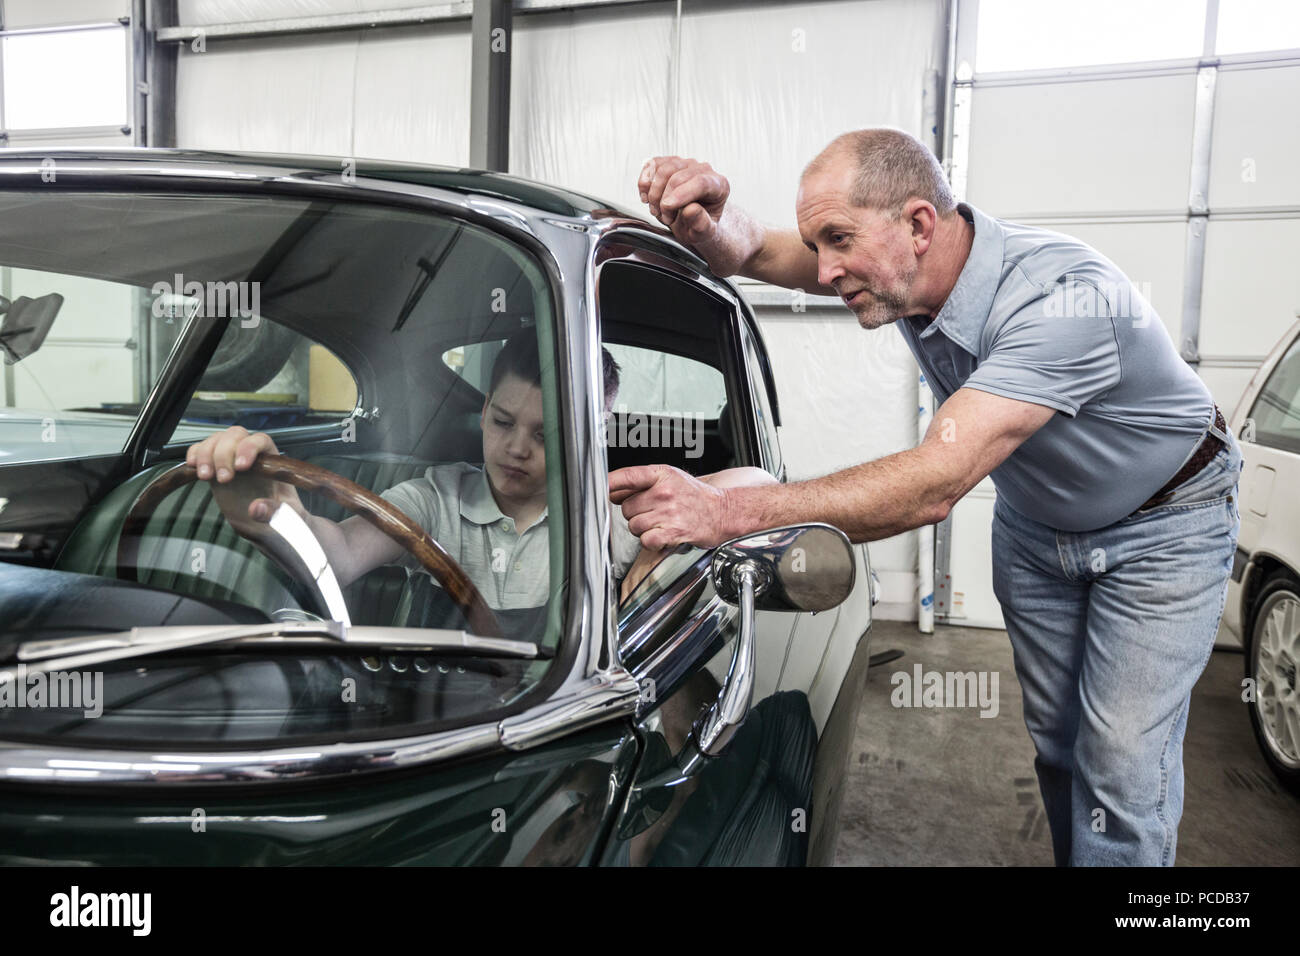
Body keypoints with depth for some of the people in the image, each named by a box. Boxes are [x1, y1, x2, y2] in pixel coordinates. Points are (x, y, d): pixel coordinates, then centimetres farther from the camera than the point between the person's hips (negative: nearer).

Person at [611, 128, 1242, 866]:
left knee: (1122, 765, -7)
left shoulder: (1064, 300, -39)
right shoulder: (907, 264, -16)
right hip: (1034, 523, 6)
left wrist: (727, 512, -54)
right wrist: (706, 221, -43)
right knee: (1054, 738, 13)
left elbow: (935, 486, -47)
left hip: (1164, 522, -6)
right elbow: (756, 253, -17)